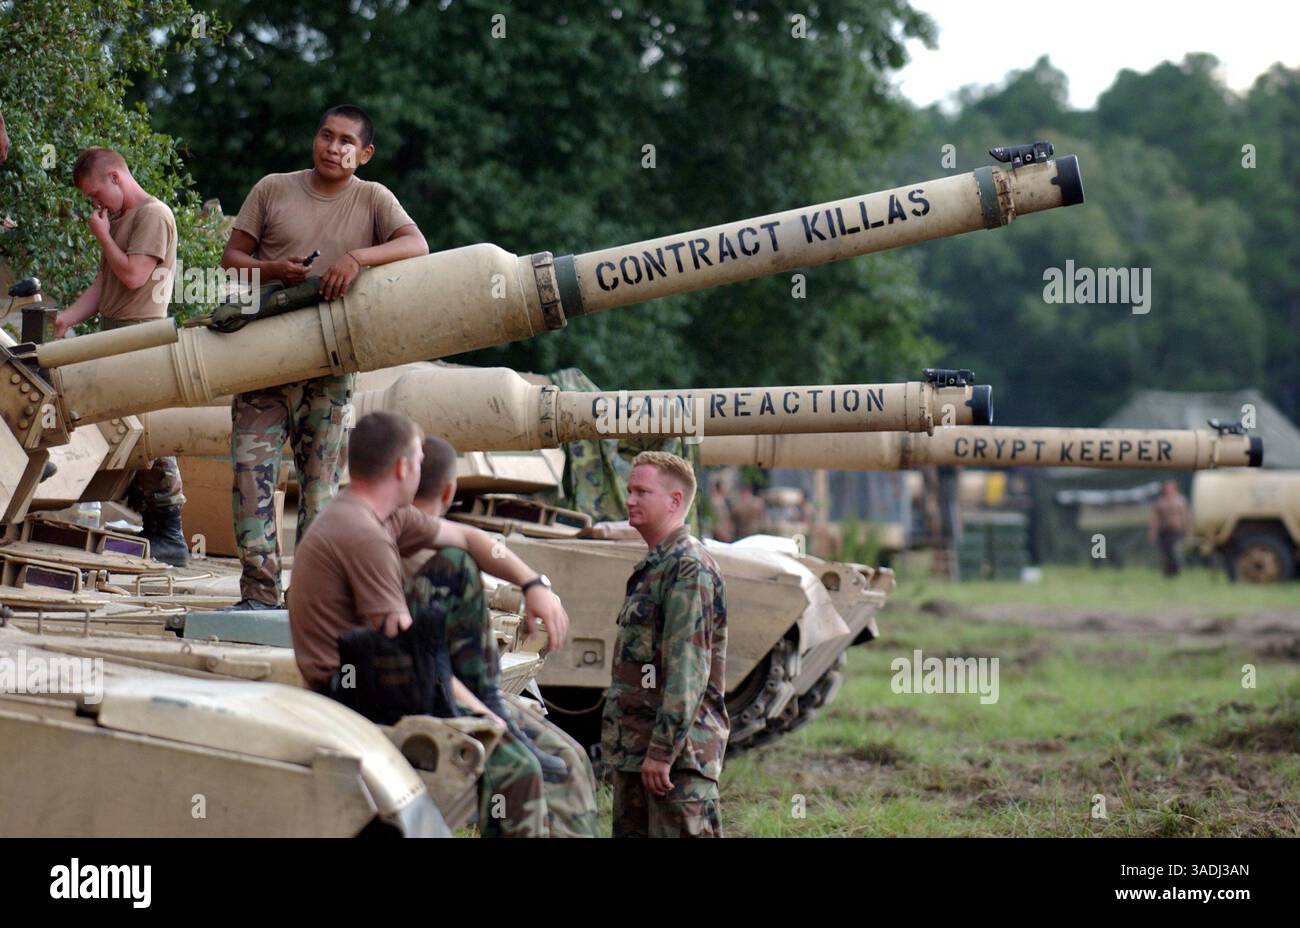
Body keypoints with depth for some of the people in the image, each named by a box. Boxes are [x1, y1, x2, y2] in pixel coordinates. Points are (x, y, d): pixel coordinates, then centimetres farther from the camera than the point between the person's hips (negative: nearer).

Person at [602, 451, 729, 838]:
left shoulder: (689, 567, -13)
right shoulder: (650, 568, 19)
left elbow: (688, 671, -20)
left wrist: (663, 749, -23)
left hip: (678, 751, -10)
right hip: (631, 750, 10)